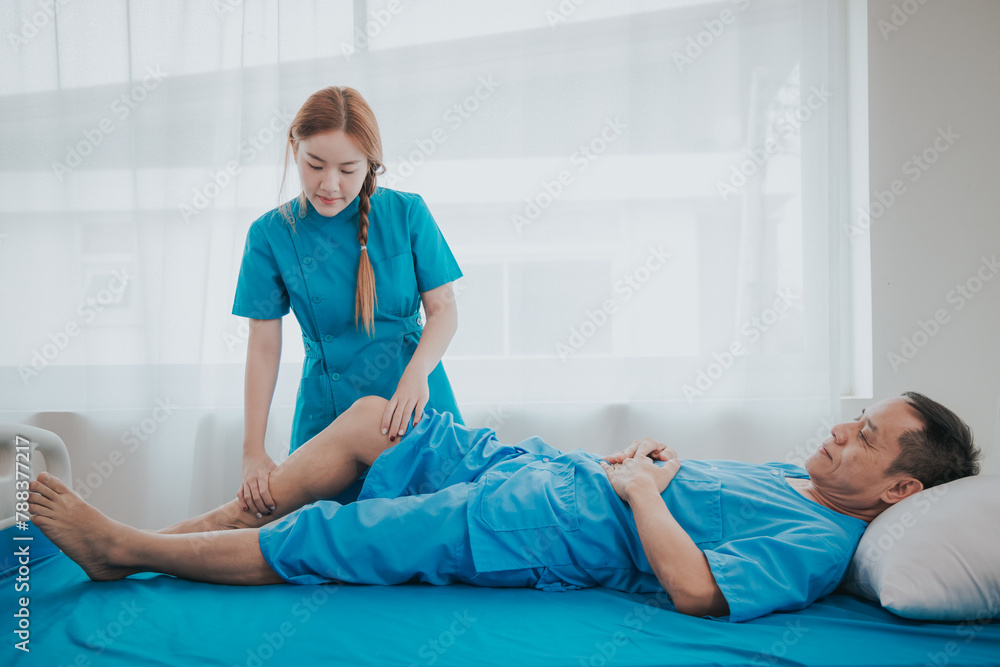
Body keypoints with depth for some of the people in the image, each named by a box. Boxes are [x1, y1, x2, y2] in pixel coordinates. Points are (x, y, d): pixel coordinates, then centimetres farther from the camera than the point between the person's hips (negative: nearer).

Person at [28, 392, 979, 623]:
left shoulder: (817, 544, -17)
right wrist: (646, 459, 5)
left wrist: (641, 490, -18)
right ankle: (214, 518, 21)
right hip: (535, 465, 9)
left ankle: (123, 548, 14)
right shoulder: (795, 476, 11)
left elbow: (697, 587, -30)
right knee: (372, 415, 10)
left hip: (525, 534, -9)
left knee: (298, 544, -6)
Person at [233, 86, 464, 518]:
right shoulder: (270, 235, -4)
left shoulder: (407, 213, -5)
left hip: (416, 403, 1)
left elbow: (443, 309, -2)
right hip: (329, 412, 0)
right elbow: (263, 345, -5)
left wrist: (417, 372, -23)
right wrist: (253, 452, -12)